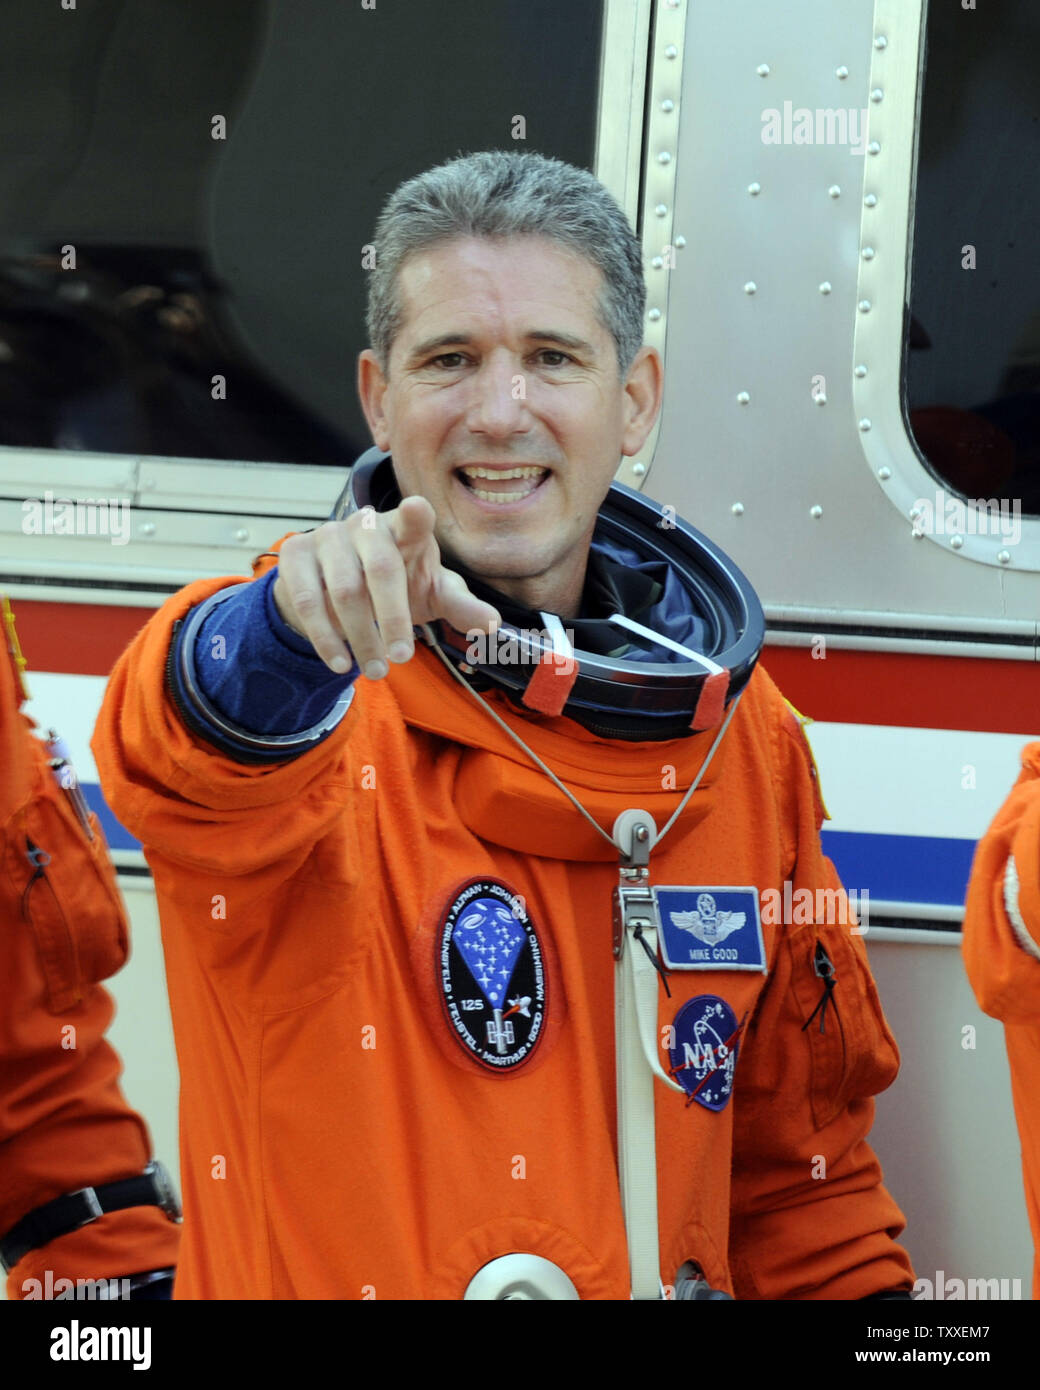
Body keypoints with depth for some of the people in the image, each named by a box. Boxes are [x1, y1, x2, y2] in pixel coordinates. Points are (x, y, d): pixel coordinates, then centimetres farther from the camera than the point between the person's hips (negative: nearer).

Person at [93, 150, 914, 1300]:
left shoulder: (746, 736, 5)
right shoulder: (317, 684, -8)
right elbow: (192, 769, -32)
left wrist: (854, 1286, 3)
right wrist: (289, 628, -49)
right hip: (314, 1276, -2)